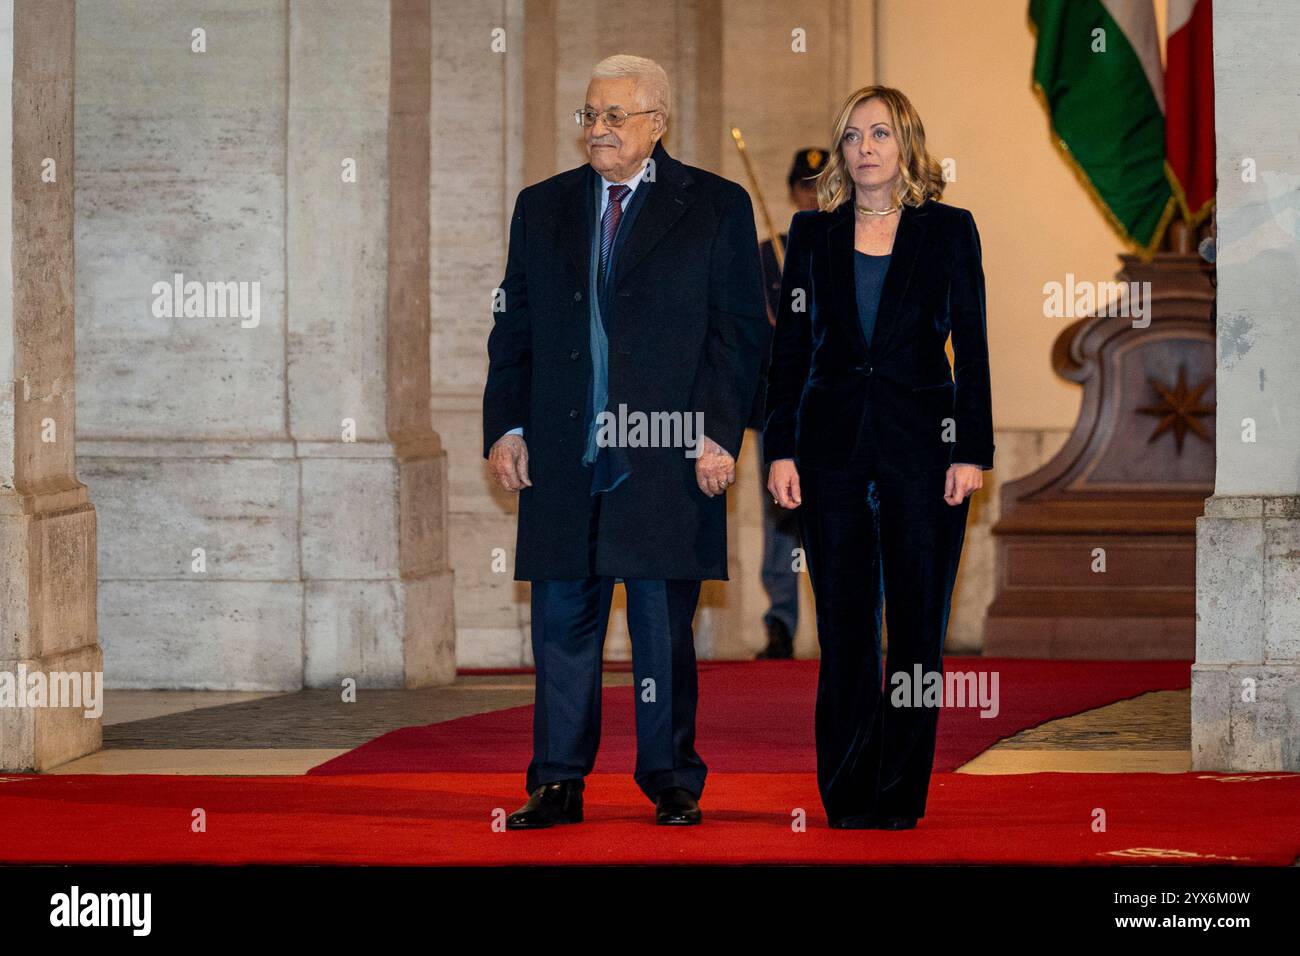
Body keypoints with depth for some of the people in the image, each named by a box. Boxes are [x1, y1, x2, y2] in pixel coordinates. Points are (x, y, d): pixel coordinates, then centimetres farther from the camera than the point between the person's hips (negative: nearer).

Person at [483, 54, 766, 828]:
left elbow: (742, 330, 0)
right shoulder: (542, 207, 13)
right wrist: (506, 426, 3)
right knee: (562, 621, 4)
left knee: (664, 625, 2)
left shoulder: (716, 207, 3)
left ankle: (673, 783, 11)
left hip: (669, 458, -3)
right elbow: (513, 329, 14)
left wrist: (719, 435, -9)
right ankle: (557, 784, 9)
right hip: (562, 458, 3)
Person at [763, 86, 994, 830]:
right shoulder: (813, 235, 8)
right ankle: (847, 796, 7)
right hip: (833, 445, 1)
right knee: (844, 624, 2)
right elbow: (790, 348, 8)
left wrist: (973, 452, -6)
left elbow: (972, 348, 1)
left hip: (923, 443, -1)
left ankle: (902, 794, 7)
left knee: (918, 622, 1)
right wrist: (781, 449, 1)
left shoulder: (950, 231, 3)